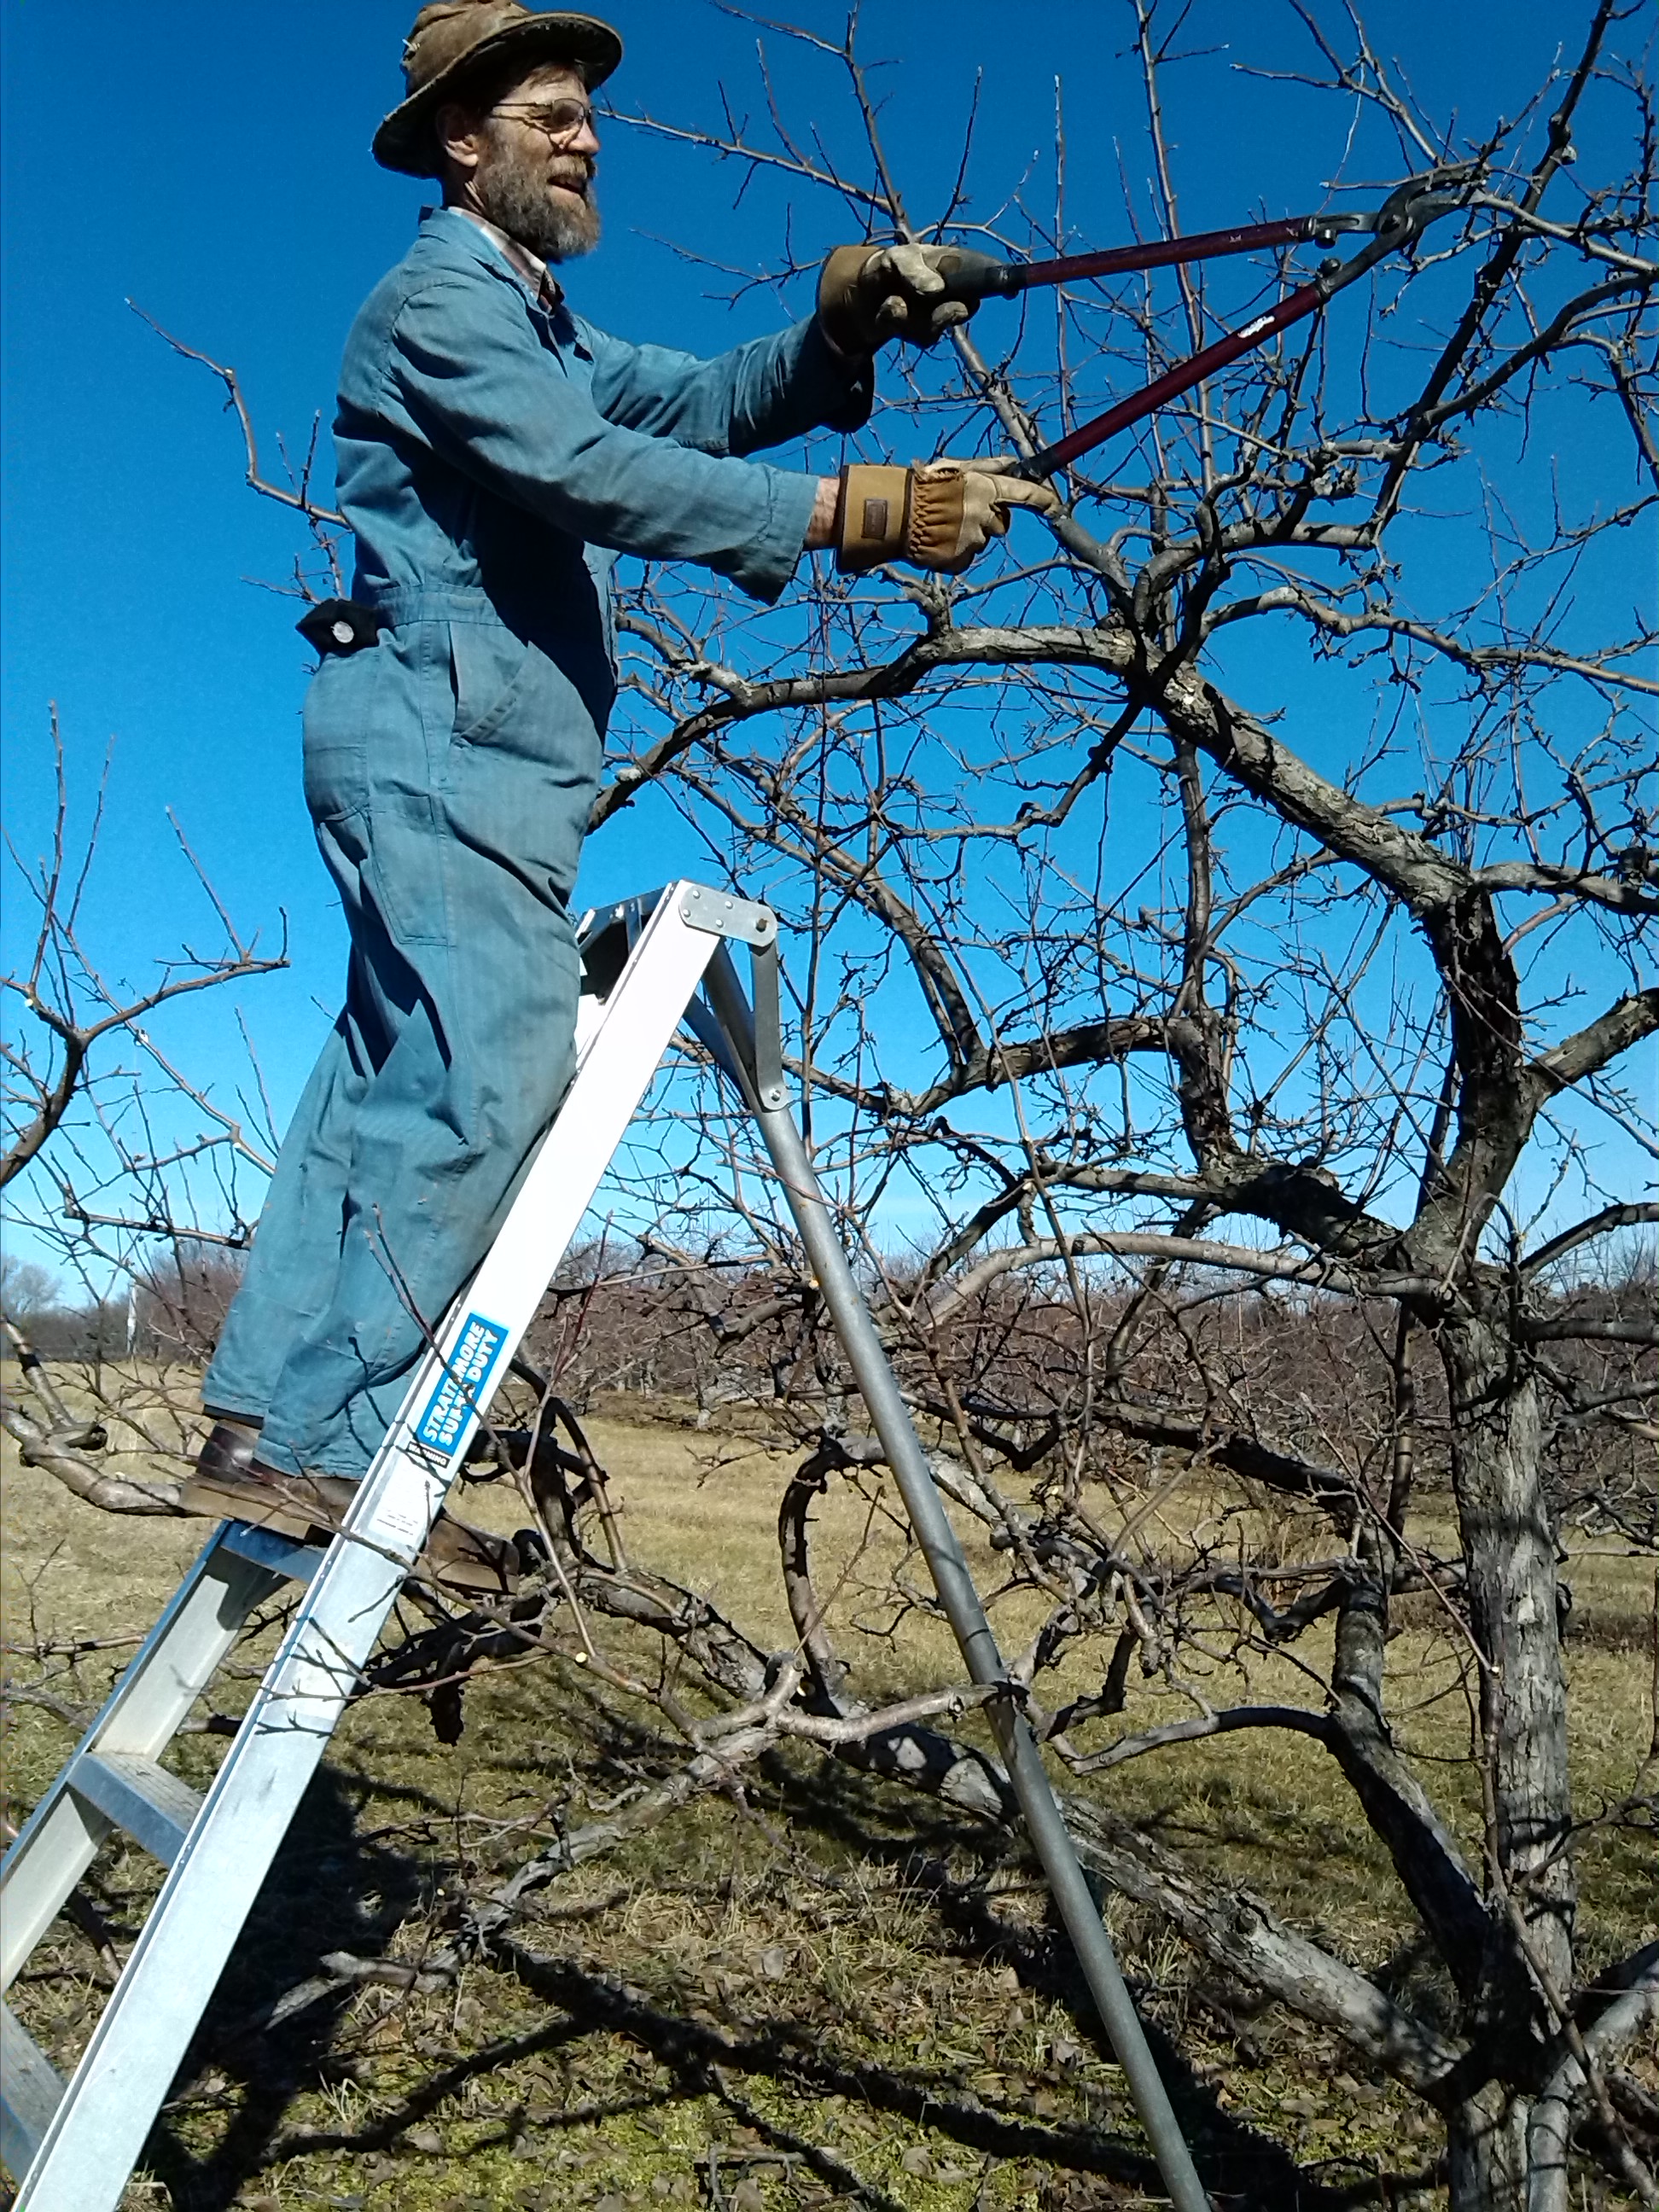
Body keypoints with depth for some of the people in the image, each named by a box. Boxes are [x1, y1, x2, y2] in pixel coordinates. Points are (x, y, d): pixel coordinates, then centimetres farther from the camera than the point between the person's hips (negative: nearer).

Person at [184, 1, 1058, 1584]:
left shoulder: (543, 331, 29)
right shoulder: (437, 295, -2)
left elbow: (702, 403, 14)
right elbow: (593, 475, -19)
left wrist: (839, 331, -4)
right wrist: (854, 511, -25)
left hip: (484, 758, 10)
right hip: (438, 737, -10)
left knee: (391, 1081, 6)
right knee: (493, 1065, -19)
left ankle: (269, 1430, 11)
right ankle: (312, 1442, -15)